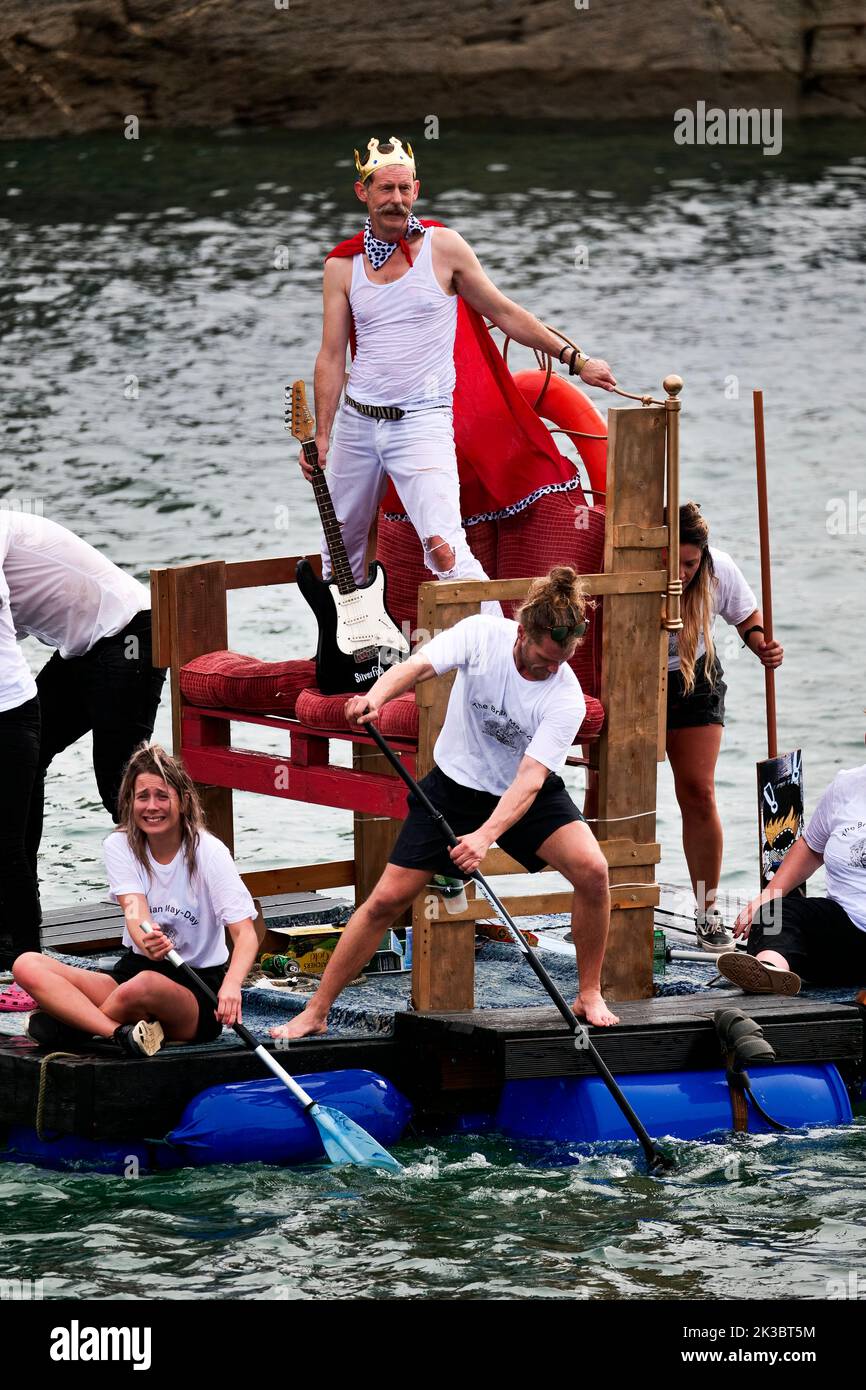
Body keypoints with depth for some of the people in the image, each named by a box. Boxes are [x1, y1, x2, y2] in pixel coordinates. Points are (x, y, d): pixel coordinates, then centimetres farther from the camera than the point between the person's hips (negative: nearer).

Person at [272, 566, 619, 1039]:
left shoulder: (566, 699, -25)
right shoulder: (481, 634, -21)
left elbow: (530, 779, -32)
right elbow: (419, 666, -33)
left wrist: (484, 837, -47)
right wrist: (376, 696, -56)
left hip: (527, 796, 0)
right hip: (455, 785, 0)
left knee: (591, 868, -24)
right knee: (387, 899, -5)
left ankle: (589, 996, -6)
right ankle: (315, 1013, 6)